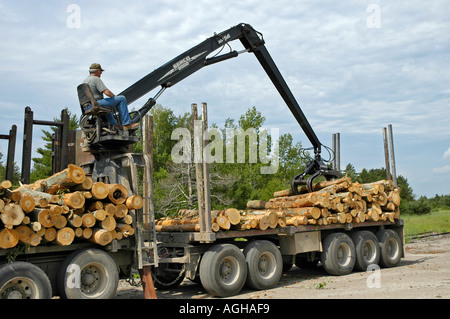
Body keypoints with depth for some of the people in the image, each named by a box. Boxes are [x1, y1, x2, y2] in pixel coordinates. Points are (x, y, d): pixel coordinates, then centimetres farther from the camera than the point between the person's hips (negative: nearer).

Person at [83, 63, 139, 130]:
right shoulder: (96, 79, -11)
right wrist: (115, 97, -1)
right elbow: (107, 92, -20)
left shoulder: (84, 81, 18)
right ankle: (126, 124, -13)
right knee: (122, 98, -10)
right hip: (97, 103, -10)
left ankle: (115, 125, 42)